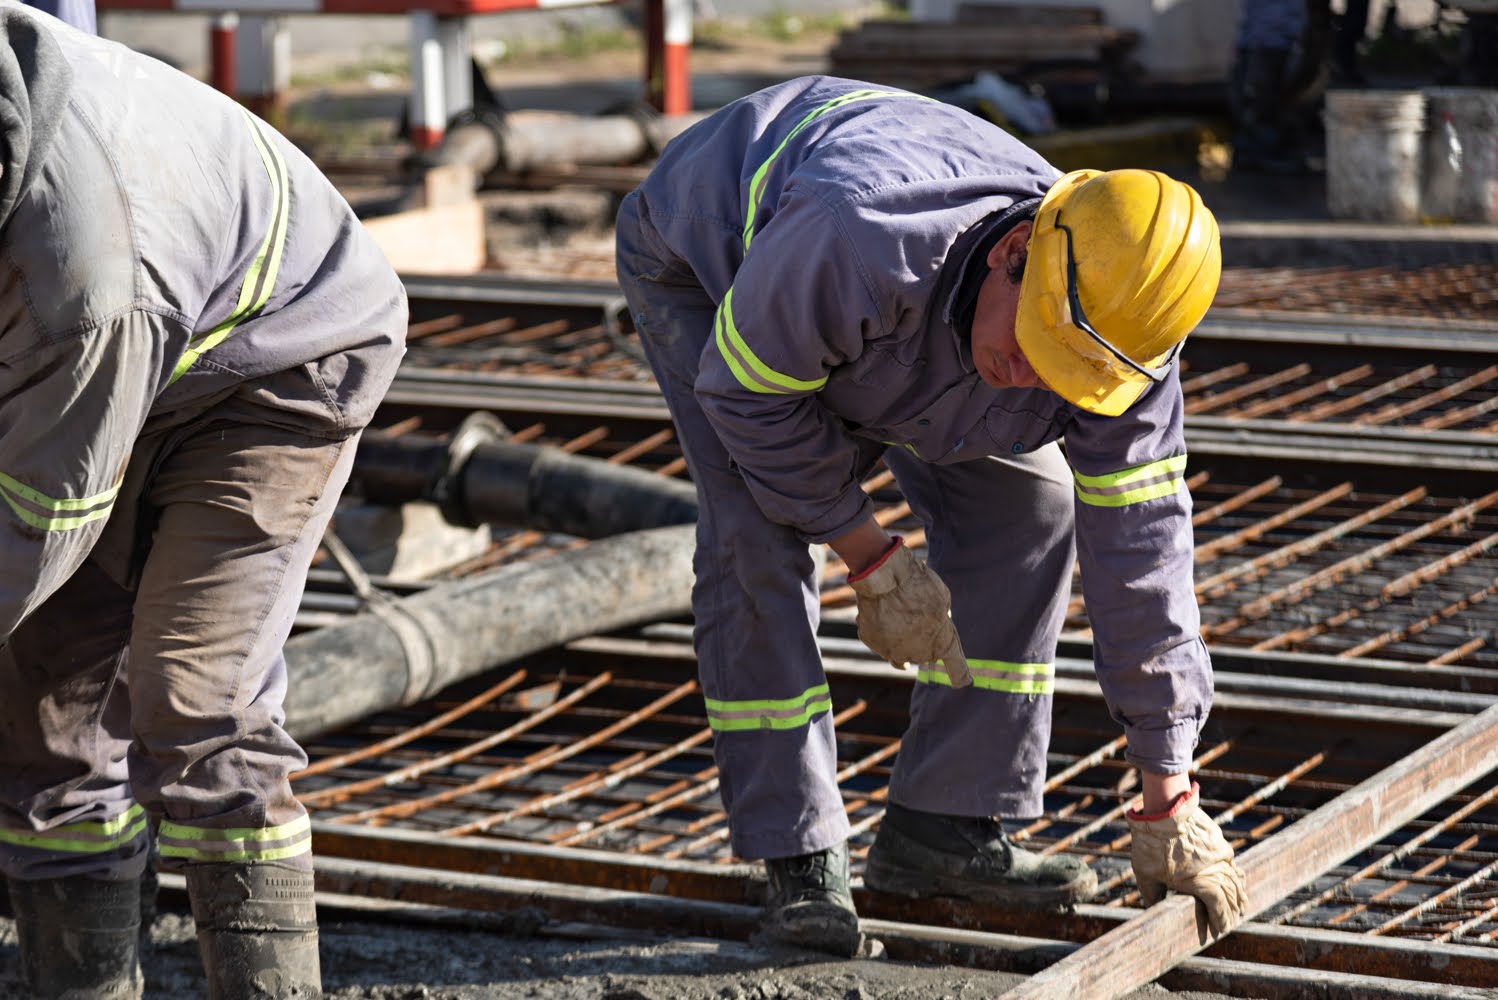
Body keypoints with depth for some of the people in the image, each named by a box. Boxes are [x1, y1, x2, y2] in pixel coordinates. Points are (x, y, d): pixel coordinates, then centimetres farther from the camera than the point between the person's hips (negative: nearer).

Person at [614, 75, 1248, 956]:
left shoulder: (1117, 333, -30)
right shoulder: (863, 241, -48)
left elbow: (1140, 547, -23)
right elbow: (746, 392, -30)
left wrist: (1169, 802, -18)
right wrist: (871, 559, -24)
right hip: (709, 255, -5)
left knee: (1024, 503, -7)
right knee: (755, 543, -21)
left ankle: (943, 827, 1)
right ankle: (801, 858, -11)